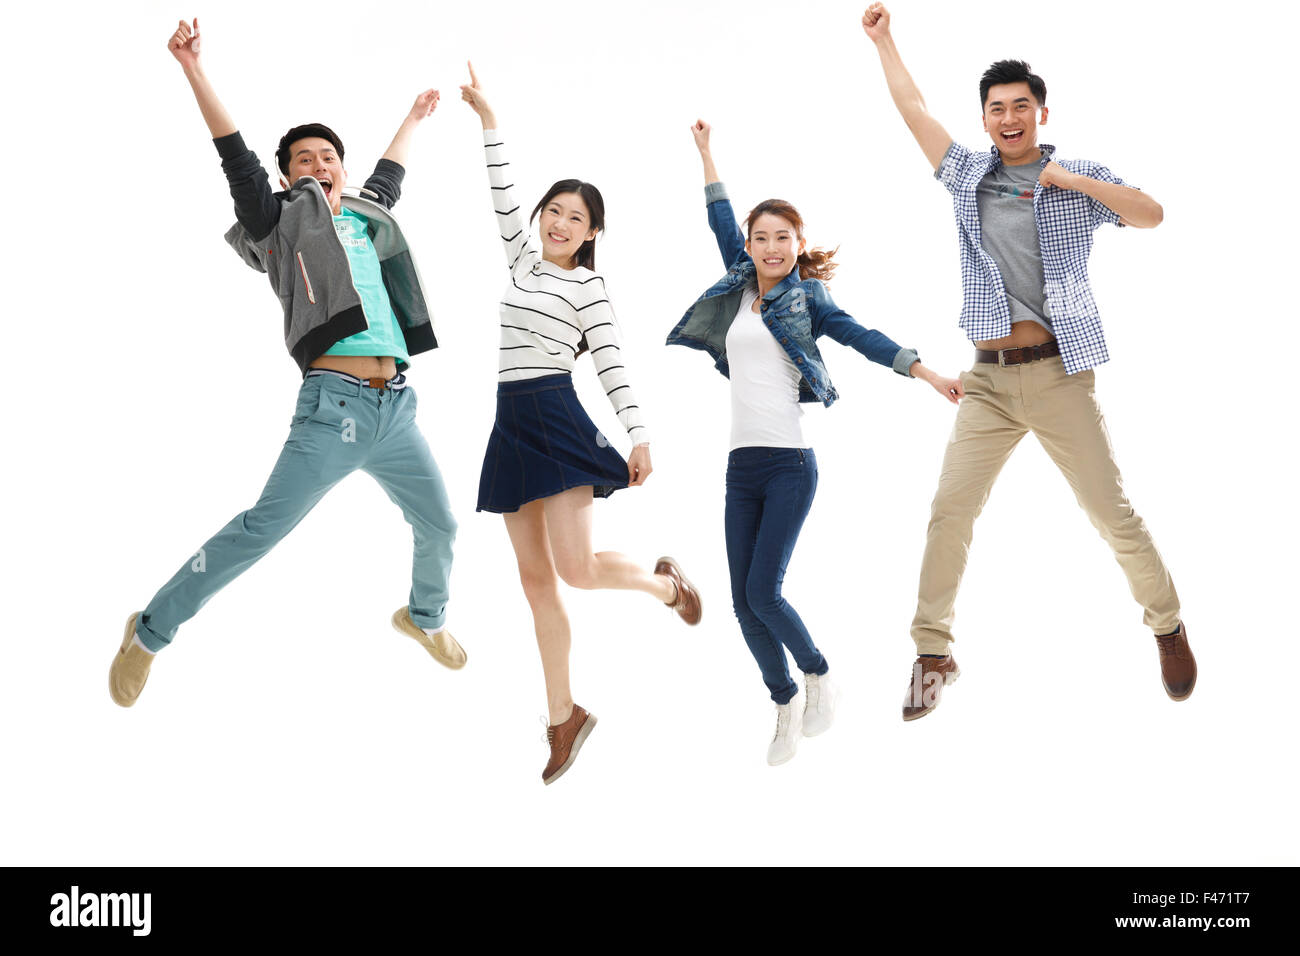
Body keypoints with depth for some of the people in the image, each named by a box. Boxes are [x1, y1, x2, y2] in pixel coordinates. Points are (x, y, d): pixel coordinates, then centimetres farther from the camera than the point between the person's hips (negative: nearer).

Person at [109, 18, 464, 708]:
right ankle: (151, 631, 0)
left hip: (396, 410, 6)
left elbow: (388, 174, 41)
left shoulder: (365, 219, 21)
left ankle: (425, 617, 43)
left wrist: (412, 119, 55)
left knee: (439, 527, 14)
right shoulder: (281, 219, 7)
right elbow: (236, 159, -4)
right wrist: (195, 72, -13)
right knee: (263, 528, -12)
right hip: (332, 406, -6)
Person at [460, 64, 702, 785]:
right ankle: (563, 715, 11)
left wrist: (639, 437, -10)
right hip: (513, 423, 6)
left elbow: (612, 363, -5)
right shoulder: (524, 262, 16)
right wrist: (488, 120, 14)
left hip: (556, 418, -6)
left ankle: (663, 582, 19)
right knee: (535, 578, 4)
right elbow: (503, 201, 17)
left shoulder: (588, 285, -1)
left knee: (576, 569, -14)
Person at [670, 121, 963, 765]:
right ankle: (785, 704, 19)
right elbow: (722, 222, 25)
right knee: (744, 603, 2)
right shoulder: (742, 289, 14)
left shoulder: (806, 297, 2)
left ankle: (818, 676, 11)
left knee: (763, 592, -14)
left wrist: (932, 376, -13)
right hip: (741, 466, 5)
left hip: (789, 464, -5)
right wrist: (705, 153, 33)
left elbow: (862, 338, -5)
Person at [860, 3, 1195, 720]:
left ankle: (1169, 628, 18)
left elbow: (1151, 216, -6)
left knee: (1112, 513, -1)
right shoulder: (969, 176, 12)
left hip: (1059, 375, -2)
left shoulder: (1079, 178, 5)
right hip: (989, 380, 2)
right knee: (948, 511, -6)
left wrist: (1077, 181, -15)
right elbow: (912, 108, 18)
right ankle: (933, 653, 3)